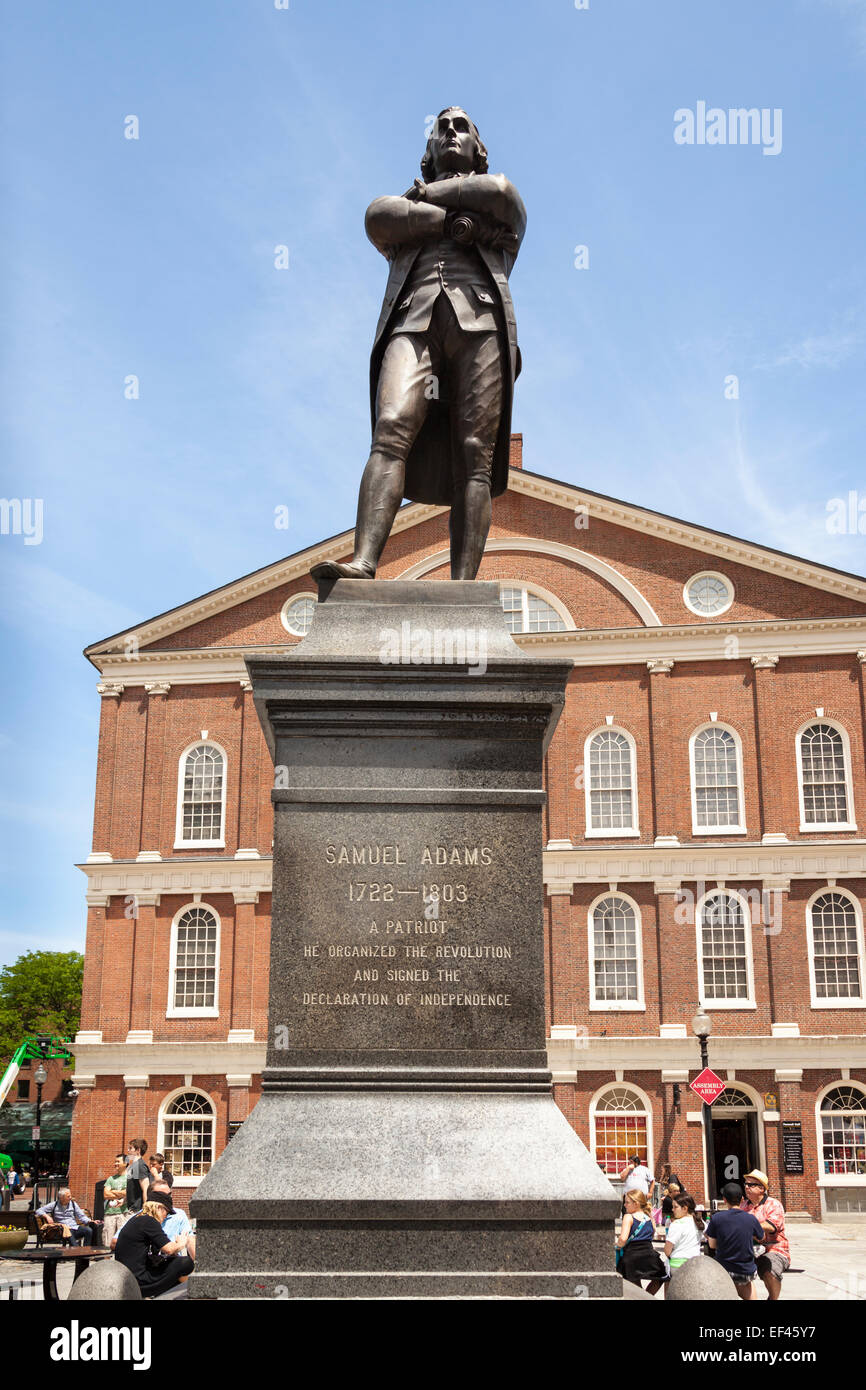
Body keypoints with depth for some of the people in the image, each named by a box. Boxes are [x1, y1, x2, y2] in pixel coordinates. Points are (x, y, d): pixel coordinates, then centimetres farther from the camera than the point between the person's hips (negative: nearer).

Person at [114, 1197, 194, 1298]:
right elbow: (169, 1249, -16)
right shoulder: (149, 1221, -11)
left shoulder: (136, 1219, 17)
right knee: (187, 1263, -15)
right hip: (137, 1282, -10)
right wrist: (181, 1244, 8)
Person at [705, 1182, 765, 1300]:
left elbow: (712, 1245, -1)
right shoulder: (751, 1219, -8)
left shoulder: (716, 1218, -12)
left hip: (724, 1270, 0)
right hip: (747, 1271, 0)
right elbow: (761, 1238, 11)